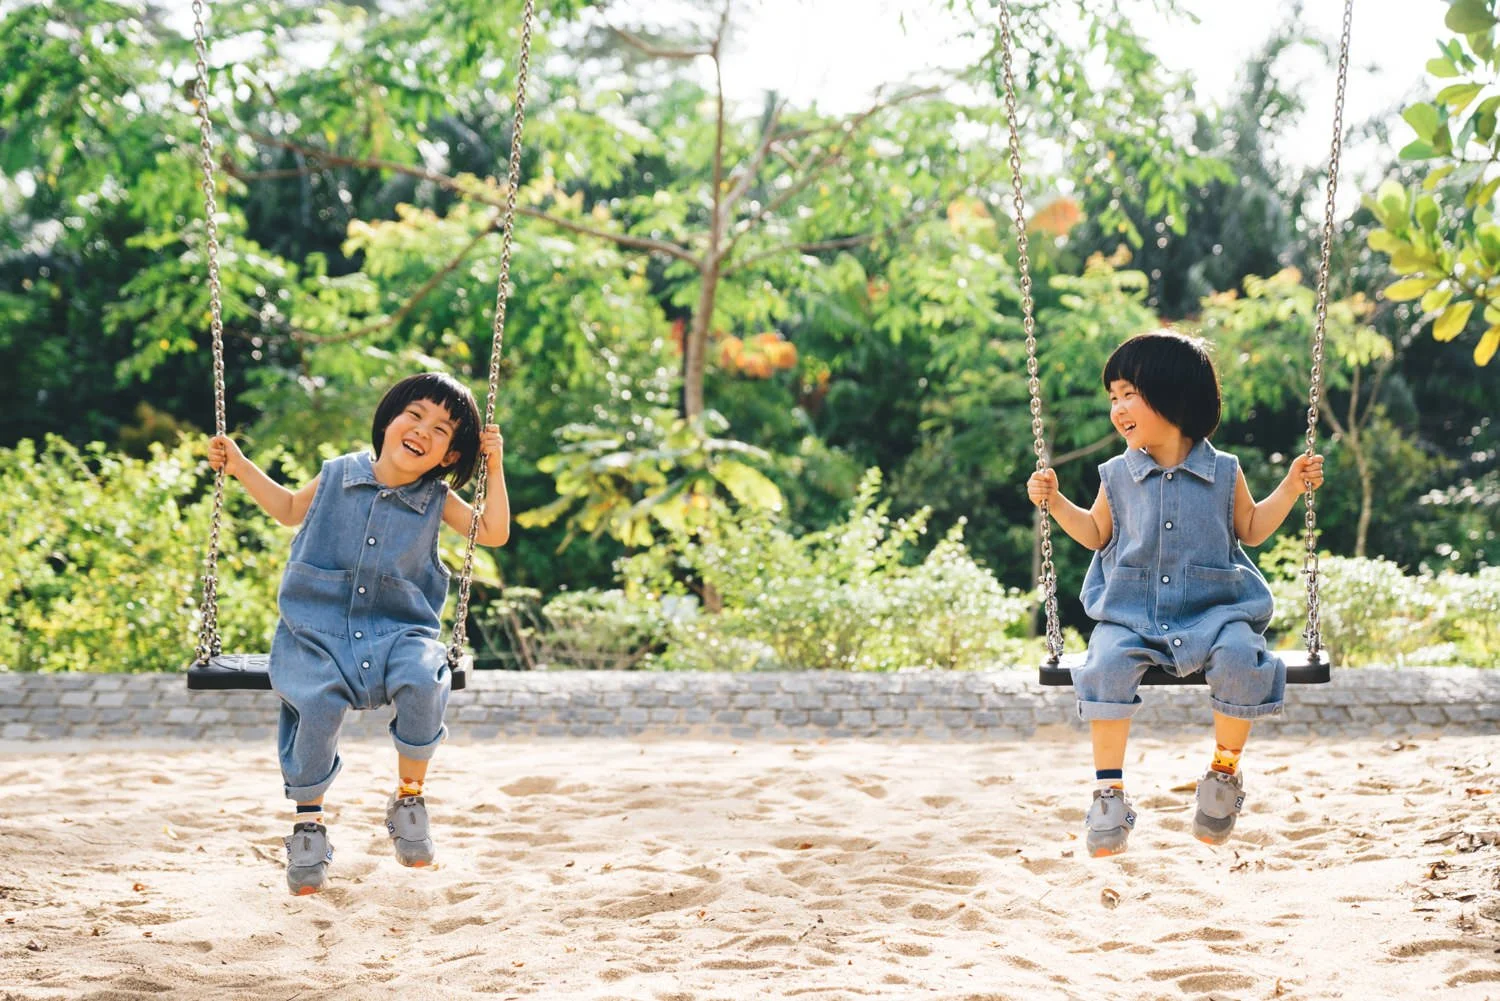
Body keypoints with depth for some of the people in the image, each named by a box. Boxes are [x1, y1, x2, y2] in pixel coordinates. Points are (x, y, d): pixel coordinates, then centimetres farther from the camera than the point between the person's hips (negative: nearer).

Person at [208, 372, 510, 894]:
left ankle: (409, 796, -9)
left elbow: (494, 533, 7)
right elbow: (291, 508, 25)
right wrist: (241, 467, 19)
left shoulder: (436, 501, 6)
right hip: (318, 630, 0)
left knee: (422, 680, -33)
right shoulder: (338, 476, 6)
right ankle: (309, 818, -6)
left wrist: (494, 468, 1)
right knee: (315, 700, -30)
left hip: (398, 631, 0)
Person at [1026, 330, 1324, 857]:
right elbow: (1097, 534, 19)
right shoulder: (1118, 476, 7)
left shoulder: (1223, 472, 4)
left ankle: (1226, 767, -6)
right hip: (1130, 612, 1)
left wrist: (1291, 487, 8)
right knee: (1108, 660, -30)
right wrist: (1055, 502, 7)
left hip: (1212, 609, -1)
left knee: (1239, 656, -31)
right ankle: (1109, 787, -19)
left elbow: (1251, 528, 17)